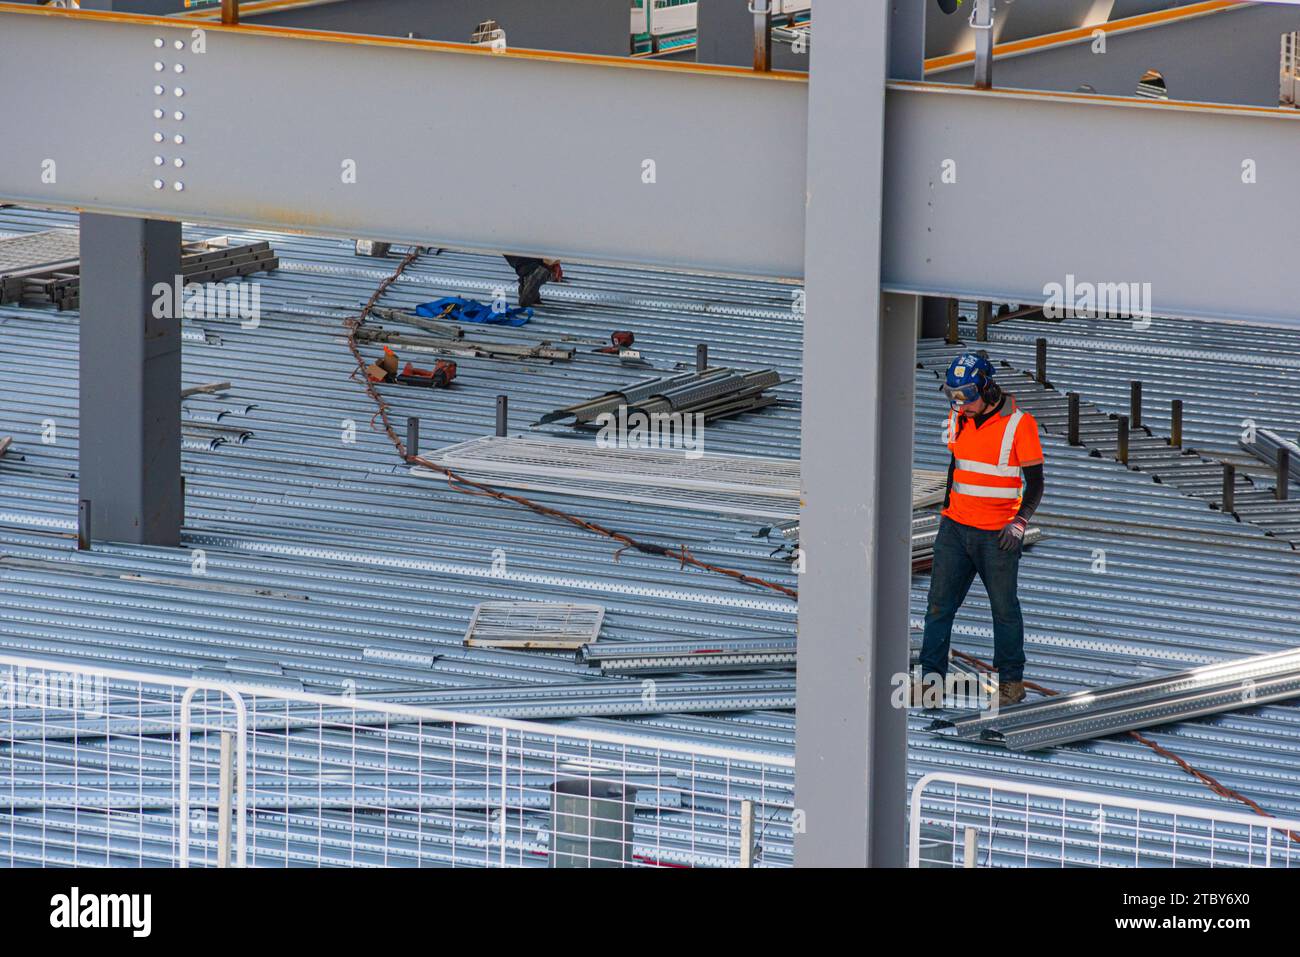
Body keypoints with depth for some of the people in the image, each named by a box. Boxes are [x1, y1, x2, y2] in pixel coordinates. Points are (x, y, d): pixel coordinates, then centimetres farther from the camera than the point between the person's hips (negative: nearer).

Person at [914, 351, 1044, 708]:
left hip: (997, 534, -5)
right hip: (956, 528, 5)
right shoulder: (958, 419, 5)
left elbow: (1035, 483, -8)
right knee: (939, 602, -1)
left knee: (1004, 608, 6)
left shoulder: (1018, 424, -13)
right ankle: (932, 677, 2)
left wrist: (1019, 523, -19)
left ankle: (1012, 680, 19)